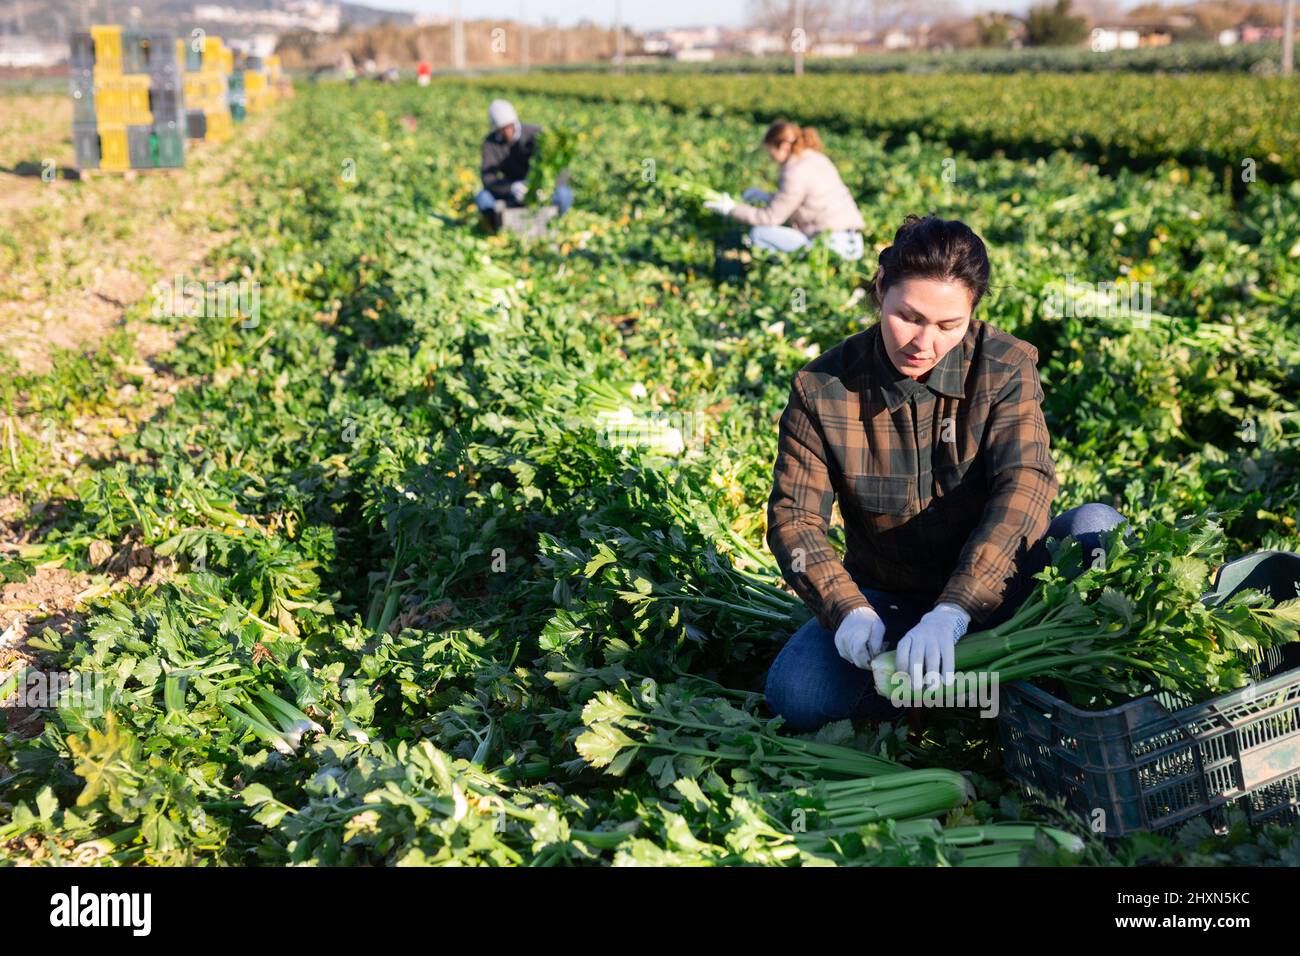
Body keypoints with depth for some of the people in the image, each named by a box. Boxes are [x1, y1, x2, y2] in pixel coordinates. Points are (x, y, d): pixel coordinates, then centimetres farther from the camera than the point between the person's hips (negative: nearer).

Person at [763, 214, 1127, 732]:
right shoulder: (822, 389, -11)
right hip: (887, 597, 1)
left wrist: (952, 612, -42)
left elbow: (1024, 486, -28)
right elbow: (794, 516, -11)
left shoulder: (1005, 368, -14)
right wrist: (848, 611, -31)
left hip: (998, 588, -1)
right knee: (795, 695, -25)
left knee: (1097, 526, -27)